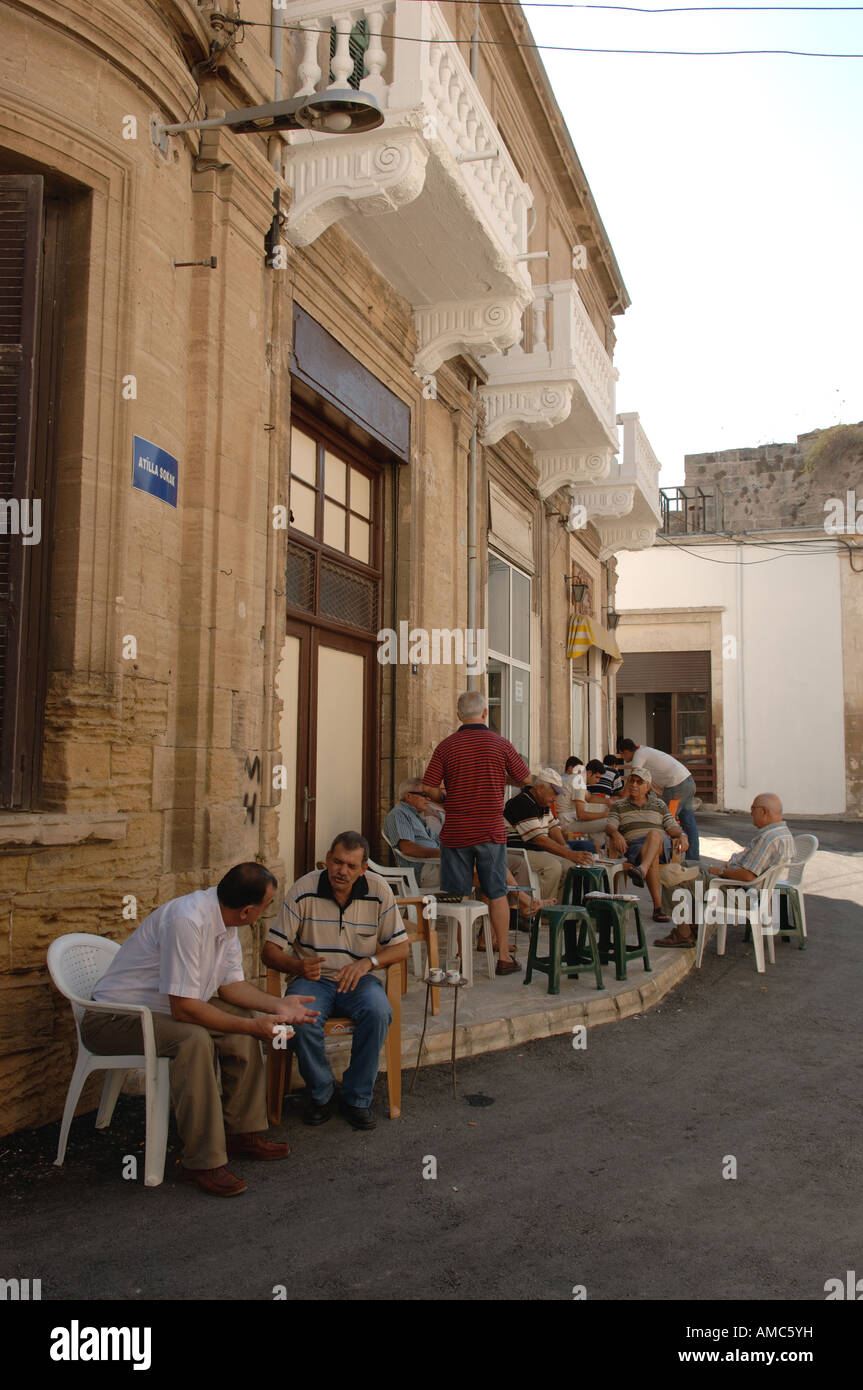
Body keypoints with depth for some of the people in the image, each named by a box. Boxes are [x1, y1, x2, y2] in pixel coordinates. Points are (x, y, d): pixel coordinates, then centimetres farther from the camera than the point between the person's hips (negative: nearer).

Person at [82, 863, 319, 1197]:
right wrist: (250, 1027, -24)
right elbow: (183, 1008, -31)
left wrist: (278, 1006, -7)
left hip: (164, 1008, 10)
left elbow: (230, 984, 7)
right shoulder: (187, 921, -31)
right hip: (112, 1019, -10)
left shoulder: (223, 919, -1)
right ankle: (202, 1162, -22)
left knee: (244, 1018, 2)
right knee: (194, 1039, -32)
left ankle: (244, 1134, 9)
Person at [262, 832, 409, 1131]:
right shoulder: (304, 890, -9)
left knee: (378, 1012, -31)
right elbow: (271, 951, -7)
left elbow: (401, 947, 2)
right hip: (313, 979, -1)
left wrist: (368, 962, -17)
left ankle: (356, 1097, -9)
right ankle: (322, 1093, -4)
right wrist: (298, 966, -28)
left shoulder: (378, 891, -4)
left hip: (358, 979, 1)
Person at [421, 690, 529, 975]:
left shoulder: (446, 746, -3)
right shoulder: (500, 744, -2)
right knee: (497, 893, 9)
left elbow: (428, 787, -6)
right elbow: (524, 778, 8)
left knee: (456, 897, 7)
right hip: (491, 831, 0)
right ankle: (504, 956, 13)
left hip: (455, 832, 0)